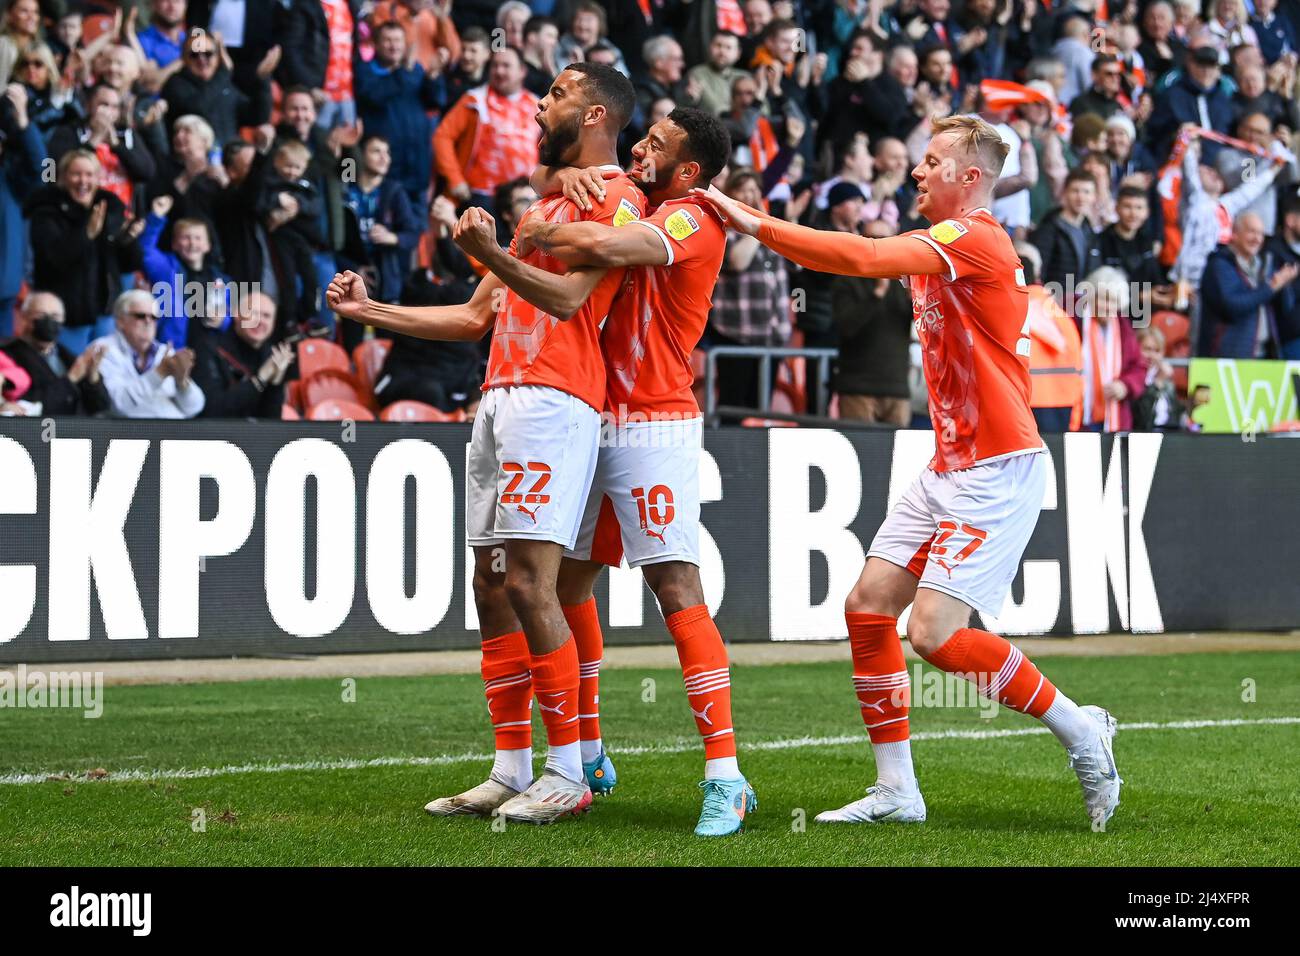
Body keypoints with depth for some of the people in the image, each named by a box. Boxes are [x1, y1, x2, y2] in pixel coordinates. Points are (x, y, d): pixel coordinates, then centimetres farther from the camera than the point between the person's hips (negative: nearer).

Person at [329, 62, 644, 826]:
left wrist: (494, 253, -33)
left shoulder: (617, 199, -2)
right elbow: (476, 318, 29)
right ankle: (511, 771, 10)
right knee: (492, 587, 6)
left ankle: (567, 774, -11)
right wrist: (372, 311, 24)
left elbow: (565, 297, -17)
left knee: (529, 582, -15)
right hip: (500, 399, 9)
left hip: (554, 403, -9)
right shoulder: (545, 205, 28)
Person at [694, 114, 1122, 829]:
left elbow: (866, 259, -25)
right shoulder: (935, 247, 16)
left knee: (934, 631, -16)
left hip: (998, 469, -10)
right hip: (948, 468, 10)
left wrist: (759, 225, -21)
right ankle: (896, 790, 10)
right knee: (867, 606, 3)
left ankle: (1080, 729, 3)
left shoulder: (978, 238, -15)